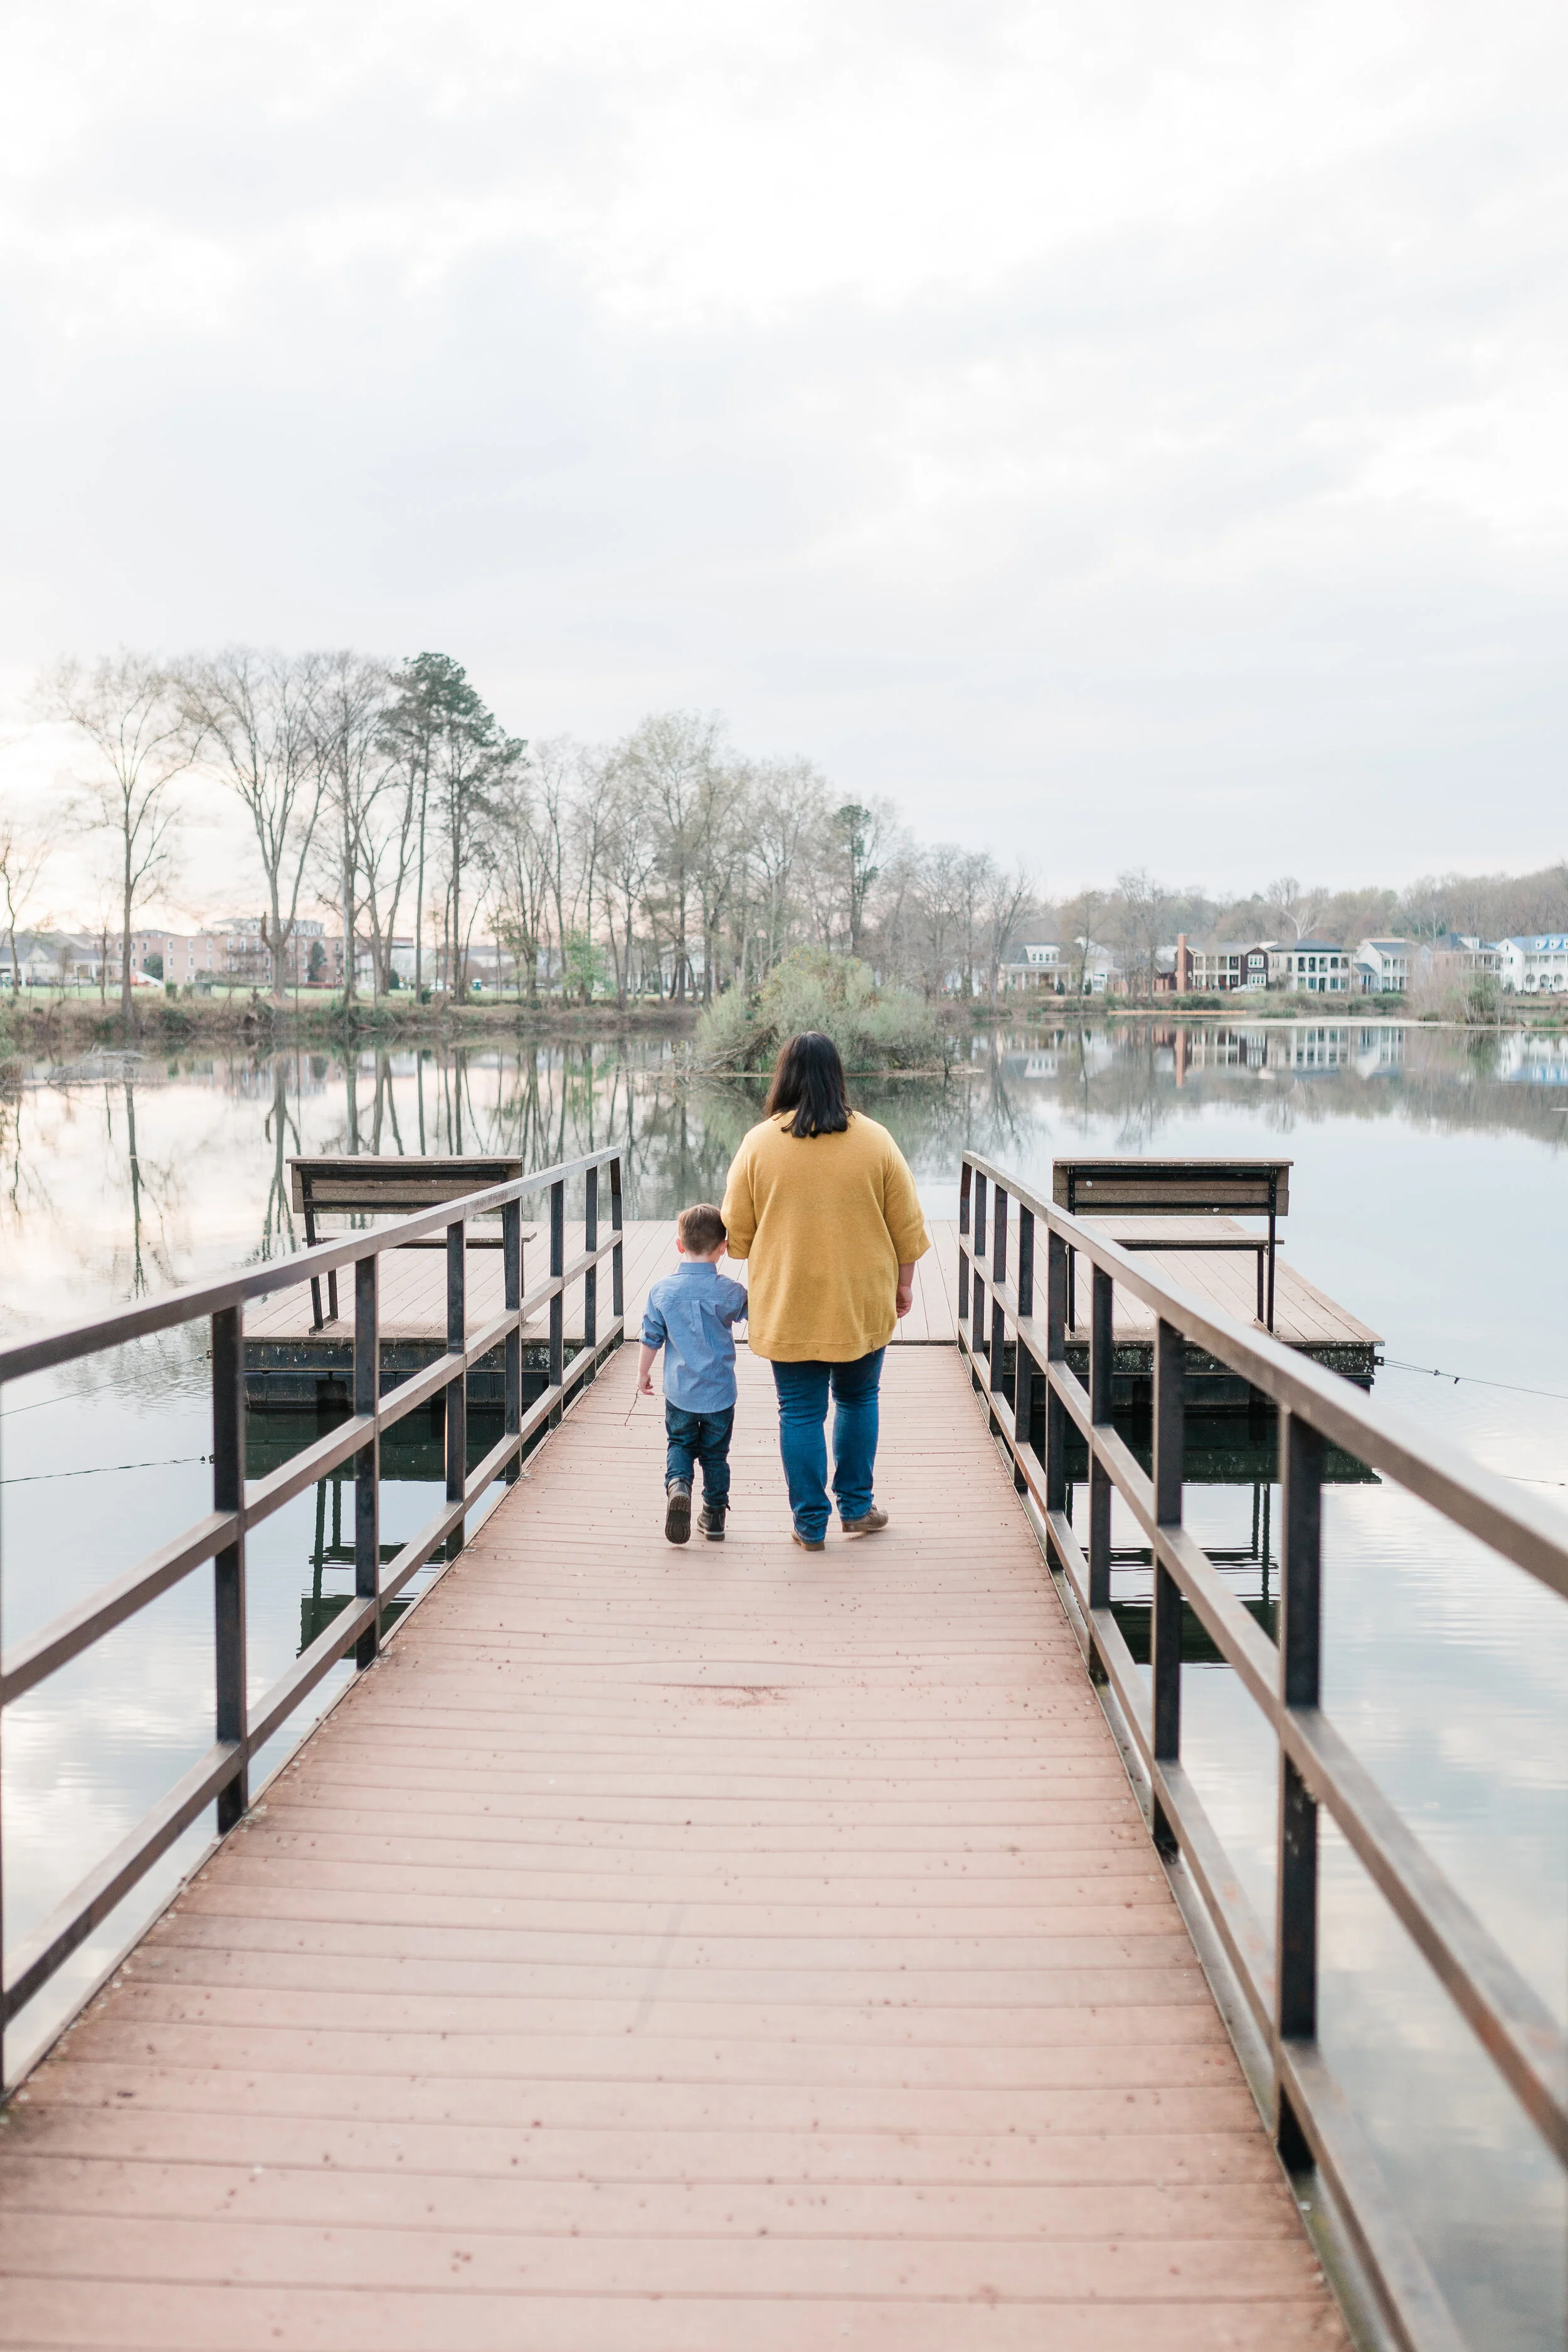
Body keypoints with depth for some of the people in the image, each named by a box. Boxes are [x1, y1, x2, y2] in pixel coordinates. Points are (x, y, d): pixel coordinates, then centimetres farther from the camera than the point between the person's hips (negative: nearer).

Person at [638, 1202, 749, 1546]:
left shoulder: (662, 1291, -8)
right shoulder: (729, 1292, -12)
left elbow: (651, 1340, 1)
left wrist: (643, 1374, 15)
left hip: (679, 1392, 1)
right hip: (720, 1393, 0)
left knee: (679, 1444, 17)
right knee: (715, 1453, 14)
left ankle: (677, 1484, -11)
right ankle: (714, 1515, 20)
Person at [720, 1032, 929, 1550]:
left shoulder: (759, 1143, -6)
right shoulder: (875, 1140, -4)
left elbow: (737, 1230, 2)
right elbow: (907, 1224, 1)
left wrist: (760, 1271, 20)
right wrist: (904, 1282, 14)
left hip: (788, 1306, -1)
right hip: (863, 1303, 1)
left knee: (800, 1412, 7)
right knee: (857, 1400, 20)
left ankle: (810, 1523, 12)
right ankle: (856, 1507, 25)